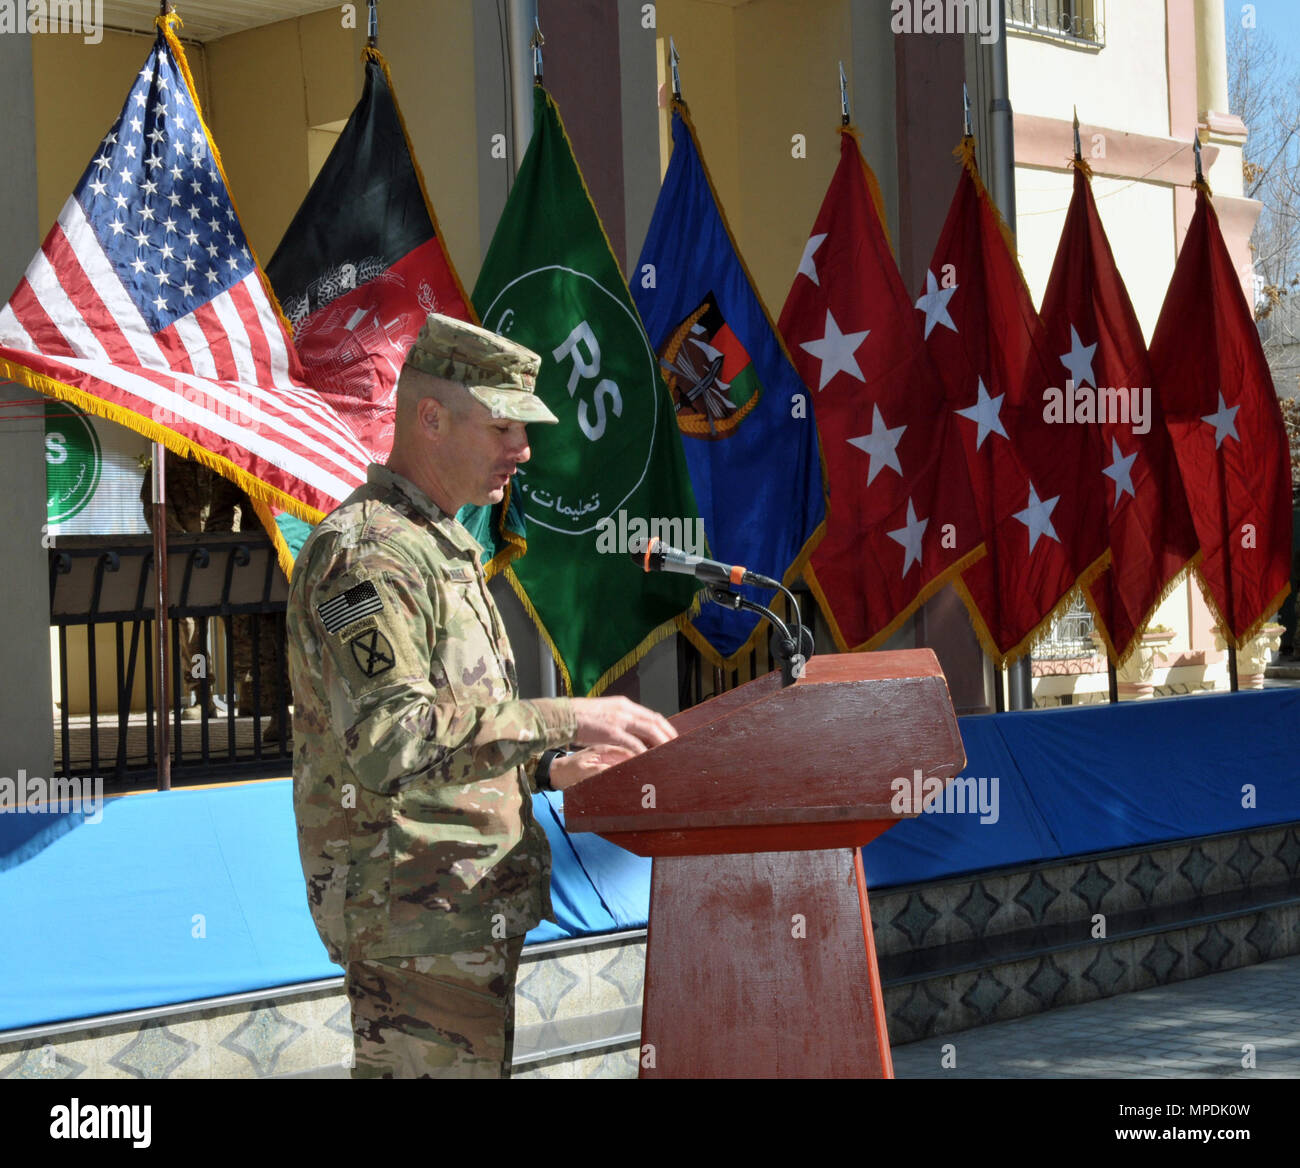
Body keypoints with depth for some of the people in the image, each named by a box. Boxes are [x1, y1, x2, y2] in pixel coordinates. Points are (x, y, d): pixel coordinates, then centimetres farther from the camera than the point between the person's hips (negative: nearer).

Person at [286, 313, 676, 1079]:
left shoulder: (441, 547, 17)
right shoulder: (364, 552, -17)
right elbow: (388, 741, -29)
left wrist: (549, 769, 11)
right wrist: (563, 720, -29)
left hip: (471, 913, 10)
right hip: (416, 915, -10)